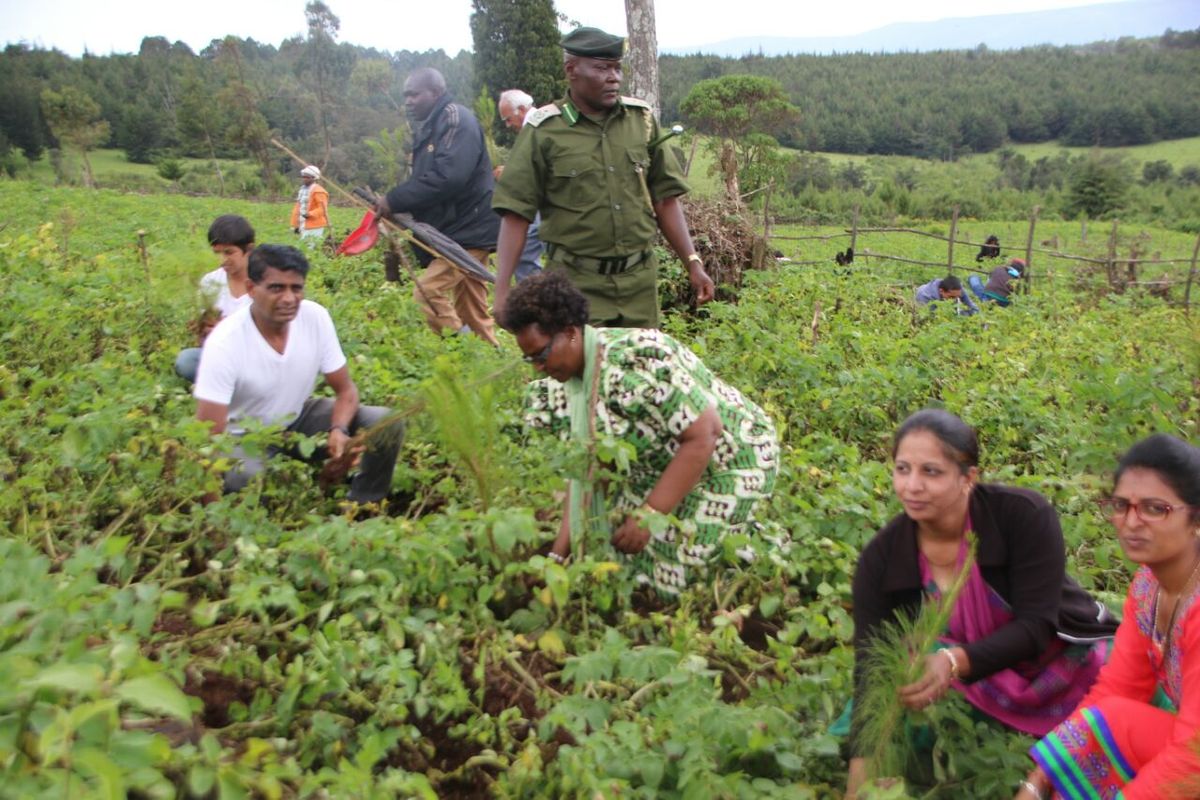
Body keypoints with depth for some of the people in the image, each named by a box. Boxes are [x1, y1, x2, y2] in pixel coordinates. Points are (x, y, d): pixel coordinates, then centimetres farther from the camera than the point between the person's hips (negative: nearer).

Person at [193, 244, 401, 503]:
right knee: (248, 478, -38)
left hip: (298, 419, 5)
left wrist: (339, 429, -28)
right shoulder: (224, 342, -28)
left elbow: (345, 389, -6)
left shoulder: (316, 317, -17)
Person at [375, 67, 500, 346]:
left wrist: (395, 200, -22)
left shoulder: (457, 120, -13)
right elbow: (425, 180, 21)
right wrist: (395, 203, 2)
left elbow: (448, 177, -27)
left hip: (467, 231, -10)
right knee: (473, 311, 11)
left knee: (428, 290, -17)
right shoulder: (430, 127, 17)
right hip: (466, 230, 10)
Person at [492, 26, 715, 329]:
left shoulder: (642, 119, 6)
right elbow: (516, 213, -6)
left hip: (639, 279, 4)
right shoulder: (543, 131, -6)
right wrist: (502, 290, -12)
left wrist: (693, 262, 6)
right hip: (576, 282, -4)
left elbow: (664, 198, 10)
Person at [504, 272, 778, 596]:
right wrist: (559, 553, -8)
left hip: (728, 461, -8)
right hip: (664, 465, 8)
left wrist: (649, 517, -30)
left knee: (670, 575, -11)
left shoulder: (634, 361, -32)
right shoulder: (567, 382, -5)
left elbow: (704, 436, -30)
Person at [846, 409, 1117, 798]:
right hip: (978, 687, 2)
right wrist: (862, 769, -33)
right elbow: (873, 667, -21)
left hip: (1071, 661, -2)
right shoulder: (881, 558, -20)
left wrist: (953, 662, -47)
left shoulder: (1025, 515, -27)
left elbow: (1036, 626, -29)